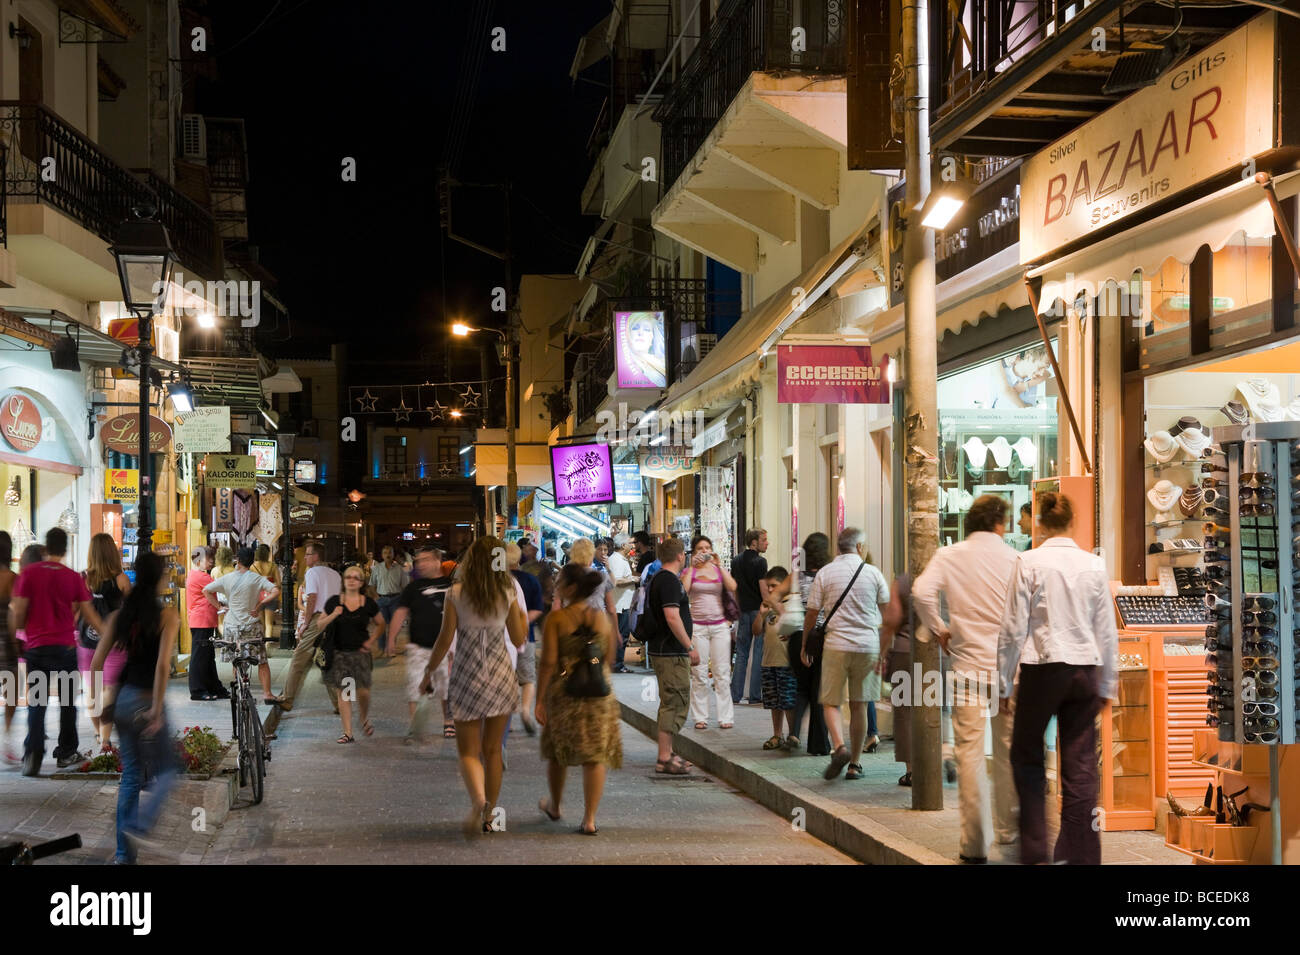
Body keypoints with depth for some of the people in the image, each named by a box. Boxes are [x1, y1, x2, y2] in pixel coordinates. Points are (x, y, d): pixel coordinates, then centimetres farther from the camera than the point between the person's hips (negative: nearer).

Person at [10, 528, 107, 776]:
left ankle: (33, 753, -13)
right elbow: (89, 614, 4)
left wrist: (15, 634, 15)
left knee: (36, 703, 3)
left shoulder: (29, 573, -4)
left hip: (36, 646, 0)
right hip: (66, 647, 0)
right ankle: (66, 752, 20)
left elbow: (18, 612, -3)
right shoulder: (74, 578, -1)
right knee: (67, 701, 14)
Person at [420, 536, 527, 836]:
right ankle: (489, 816, 19)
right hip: (501, 675, 2)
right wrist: (522, 612, 18)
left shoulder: (456, 594, -10)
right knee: (493, 750, 15)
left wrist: (428, 673, 6)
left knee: (469, 751, 4)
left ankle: (478, 799, -25)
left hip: (467, 677, -2)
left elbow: (445, 640, -7)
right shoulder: (508, 594, -5)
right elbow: (519, 640, 4)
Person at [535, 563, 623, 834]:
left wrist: (540, 700, -9)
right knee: (595, 756, 3)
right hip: (599, 694, 2)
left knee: (558, 752, 17)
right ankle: (589, 819, -2)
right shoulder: (602, 619, 3)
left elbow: (548, 662, -13)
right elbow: (609, 658, 10)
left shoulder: (556, 619, -9)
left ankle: (554, 806, 35)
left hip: (563, 691, -2)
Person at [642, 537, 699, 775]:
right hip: (671, 652, -11)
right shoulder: (669, 581, -16)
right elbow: (672, 617, -24)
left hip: (660, 649, 11)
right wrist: (691, 647, -19)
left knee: (671, 702, 18)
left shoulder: (657, 579, 16)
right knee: (674, 703, -8)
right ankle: (664, 759, -8)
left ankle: (667, 753, 24)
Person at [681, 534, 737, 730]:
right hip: (697, 626, -1)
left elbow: (732, 587, -7)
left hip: (719, 625, 1)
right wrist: (692, 567, -11)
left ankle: (726, 717, 3)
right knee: (699, 674, -2)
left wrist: (719, 565, -9)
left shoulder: (718, 570, 11)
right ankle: (700, 717, 5)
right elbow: (683, 591, -13)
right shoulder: (689, 571, 6)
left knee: (722, 673, -1)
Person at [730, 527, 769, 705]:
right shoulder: (760, 562, -12)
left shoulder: (736, 561, 9)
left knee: (741, 653, 10)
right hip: (758, 610, -6)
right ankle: (755, 695, 0)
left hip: (743, 611, 6)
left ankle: (735, 695, 9)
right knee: (759, 653, 0)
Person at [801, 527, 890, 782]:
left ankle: (839, 747, -19)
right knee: (858, 705, 8)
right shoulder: (872, 573, 3)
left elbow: (811, 613, 3)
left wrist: (805, 646, 14)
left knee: (830, 703, 6)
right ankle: (855, 764, 11)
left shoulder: (825, 573, 0)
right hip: (868, 645, 1)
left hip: (836, 644, -1)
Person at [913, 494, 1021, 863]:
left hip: (968, 665, -1)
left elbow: (922, 593, -15)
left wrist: (940, 630, -1)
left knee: (970, 752, 0)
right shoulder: (1014, 558, -2)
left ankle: (976, 843, -2)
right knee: (1009, 750, 15)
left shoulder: (949, 556, -1)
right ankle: (1009, 829, 28)